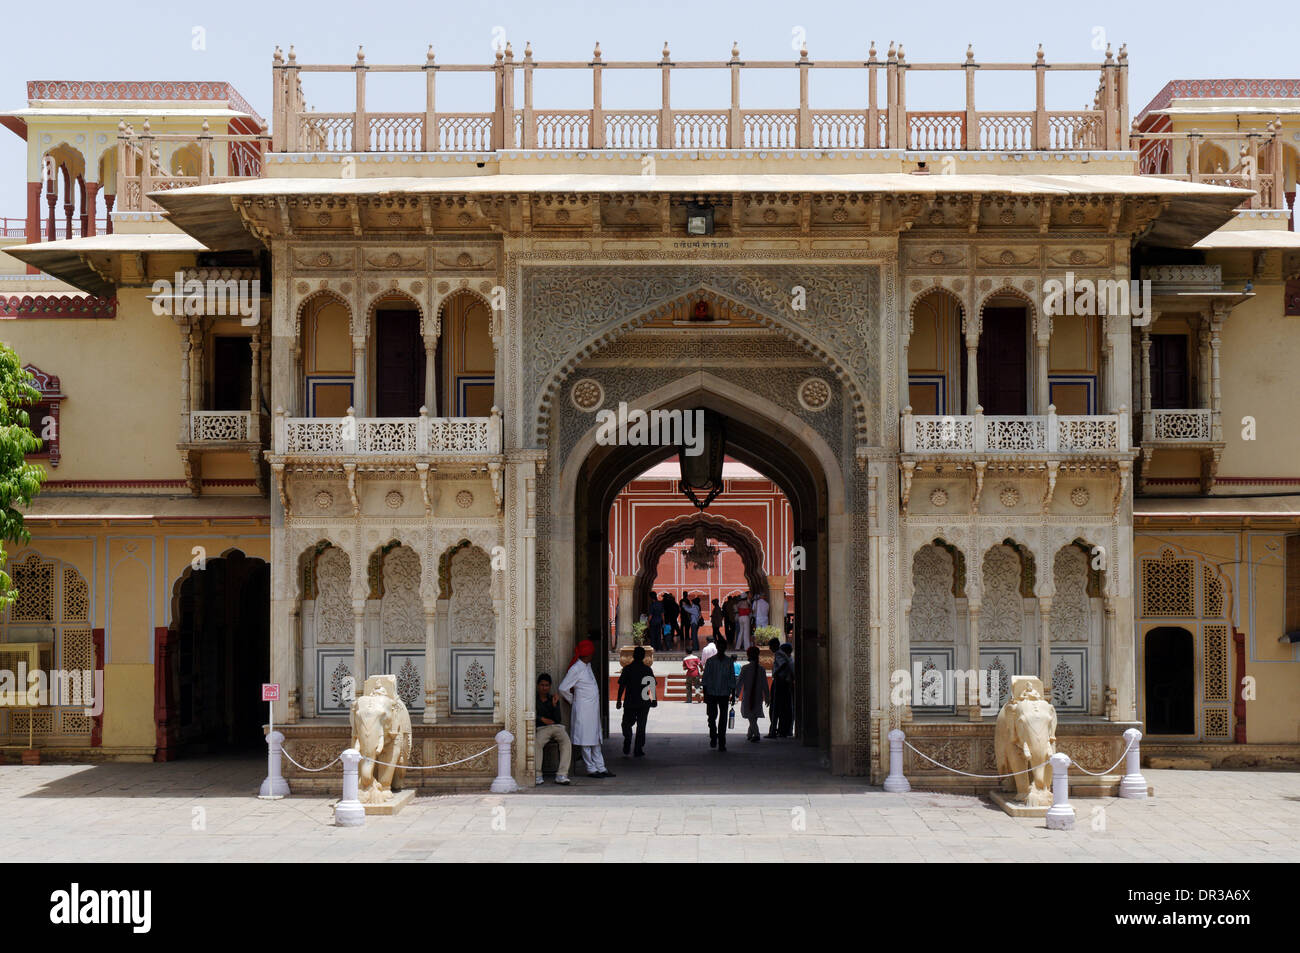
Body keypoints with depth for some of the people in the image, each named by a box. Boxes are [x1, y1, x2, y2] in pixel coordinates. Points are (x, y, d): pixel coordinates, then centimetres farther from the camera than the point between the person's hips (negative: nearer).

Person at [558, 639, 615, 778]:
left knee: (595, 740, 11)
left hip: (593, 709, 9)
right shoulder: (576, 669, -15)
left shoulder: (587, 665, 11)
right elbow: (563, 688, -13)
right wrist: (572, 700, 1)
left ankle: (600, 768, 14)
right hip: (583, 709, -9)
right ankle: (591, 769, 1)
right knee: (586, 740, -3)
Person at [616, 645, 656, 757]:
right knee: (641, 726, 8)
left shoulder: (627, 669, -3)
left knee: (627, 724, 11)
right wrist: (654, 700, 11)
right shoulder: (648, 669, 0)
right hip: (644, 703, 1)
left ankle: (626, 749, -5)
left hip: (630, 703, -1)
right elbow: (652, 686, 1)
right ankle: (638, 751, 7)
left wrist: (619, 700, 2)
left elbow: (622, 686, -4)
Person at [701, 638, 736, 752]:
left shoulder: (729, 662, 5)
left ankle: (721, 742, 2)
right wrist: (705, 694, 0)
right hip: (711, 693, 0)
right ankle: (713, 738, 25)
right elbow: (705, 679, 4)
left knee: (723, 718, -1)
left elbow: (732, 679, 9)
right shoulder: (710, 661, 2)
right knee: (712, 717, 3)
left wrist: (733, 695, 6)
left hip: (724, 694, 0)